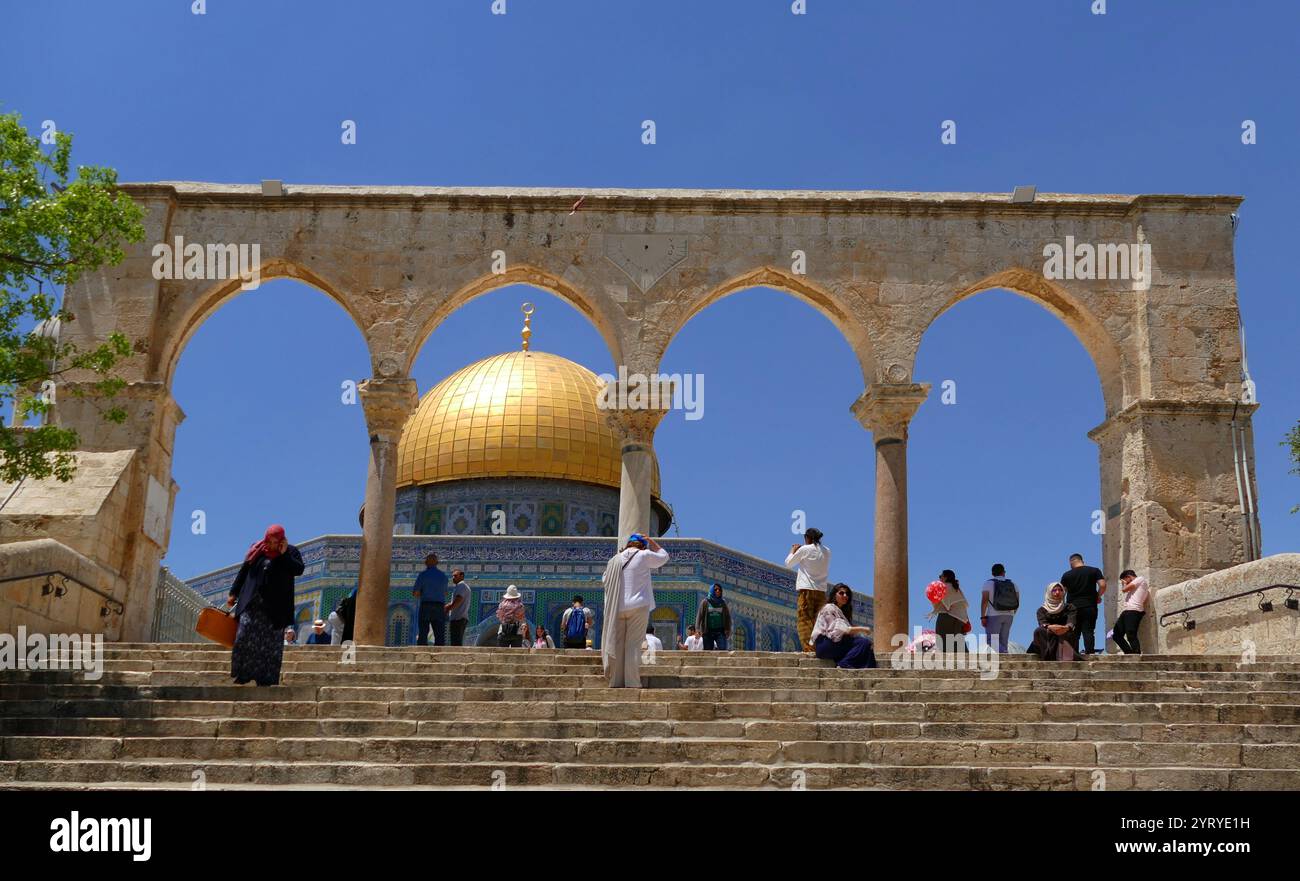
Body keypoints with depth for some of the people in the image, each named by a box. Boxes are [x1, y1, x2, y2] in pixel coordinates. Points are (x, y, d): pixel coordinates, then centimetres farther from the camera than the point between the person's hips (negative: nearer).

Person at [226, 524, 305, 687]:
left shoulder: (291, 552, 4)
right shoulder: (257, 549, 8)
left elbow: (299, 570, -11)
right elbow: (243, 571, 13)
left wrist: (284, 554, -15)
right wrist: (233, 593, 12)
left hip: (275, 606, -1)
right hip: (252, 602, 1)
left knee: (270, 642, 0)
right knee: (244, 635, -9)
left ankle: (265, 679, 5)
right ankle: (242, 674, -2)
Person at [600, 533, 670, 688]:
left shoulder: (614, 560, 10)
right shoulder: (644, 555, -2)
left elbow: (605, 581, 17)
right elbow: (664, 557, 13)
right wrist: (652, 542, 20)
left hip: (617, 608, 4)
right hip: (638, 606, -3)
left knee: (617, 644, 6)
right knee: (633, 644, -3)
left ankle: (616, 681, 5)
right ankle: (632, 682, -7)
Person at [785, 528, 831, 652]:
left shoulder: (804, 550, -4)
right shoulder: (827, 552, 10)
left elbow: (788, 564, 6)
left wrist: (793, 551, 24)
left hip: (806, 590, -5)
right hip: (821, 591, 5)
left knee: (804, 621, -6)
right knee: (819, 622, 6)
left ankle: (809, 649, -15)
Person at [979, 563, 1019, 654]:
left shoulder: (988, 583, -2)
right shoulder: (1012, 584, 11)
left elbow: (984, 600, -11)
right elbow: (1017, 602, 10)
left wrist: (983, 617, -10)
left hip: (994, 615, -5)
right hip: (1008, 615, 5)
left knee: (992, 641, -6)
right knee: (1003, 642, 9)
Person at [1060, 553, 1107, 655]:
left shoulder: (1067, 575, 5)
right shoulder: (1094, 571, 3)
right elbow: (1102, 585, -8)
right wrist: (1098, 596, 8)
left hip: (1073, 607, 0)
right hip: (1090, 607, 0)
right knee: (1089, 631, -2)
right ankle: (1090, 652, -13)